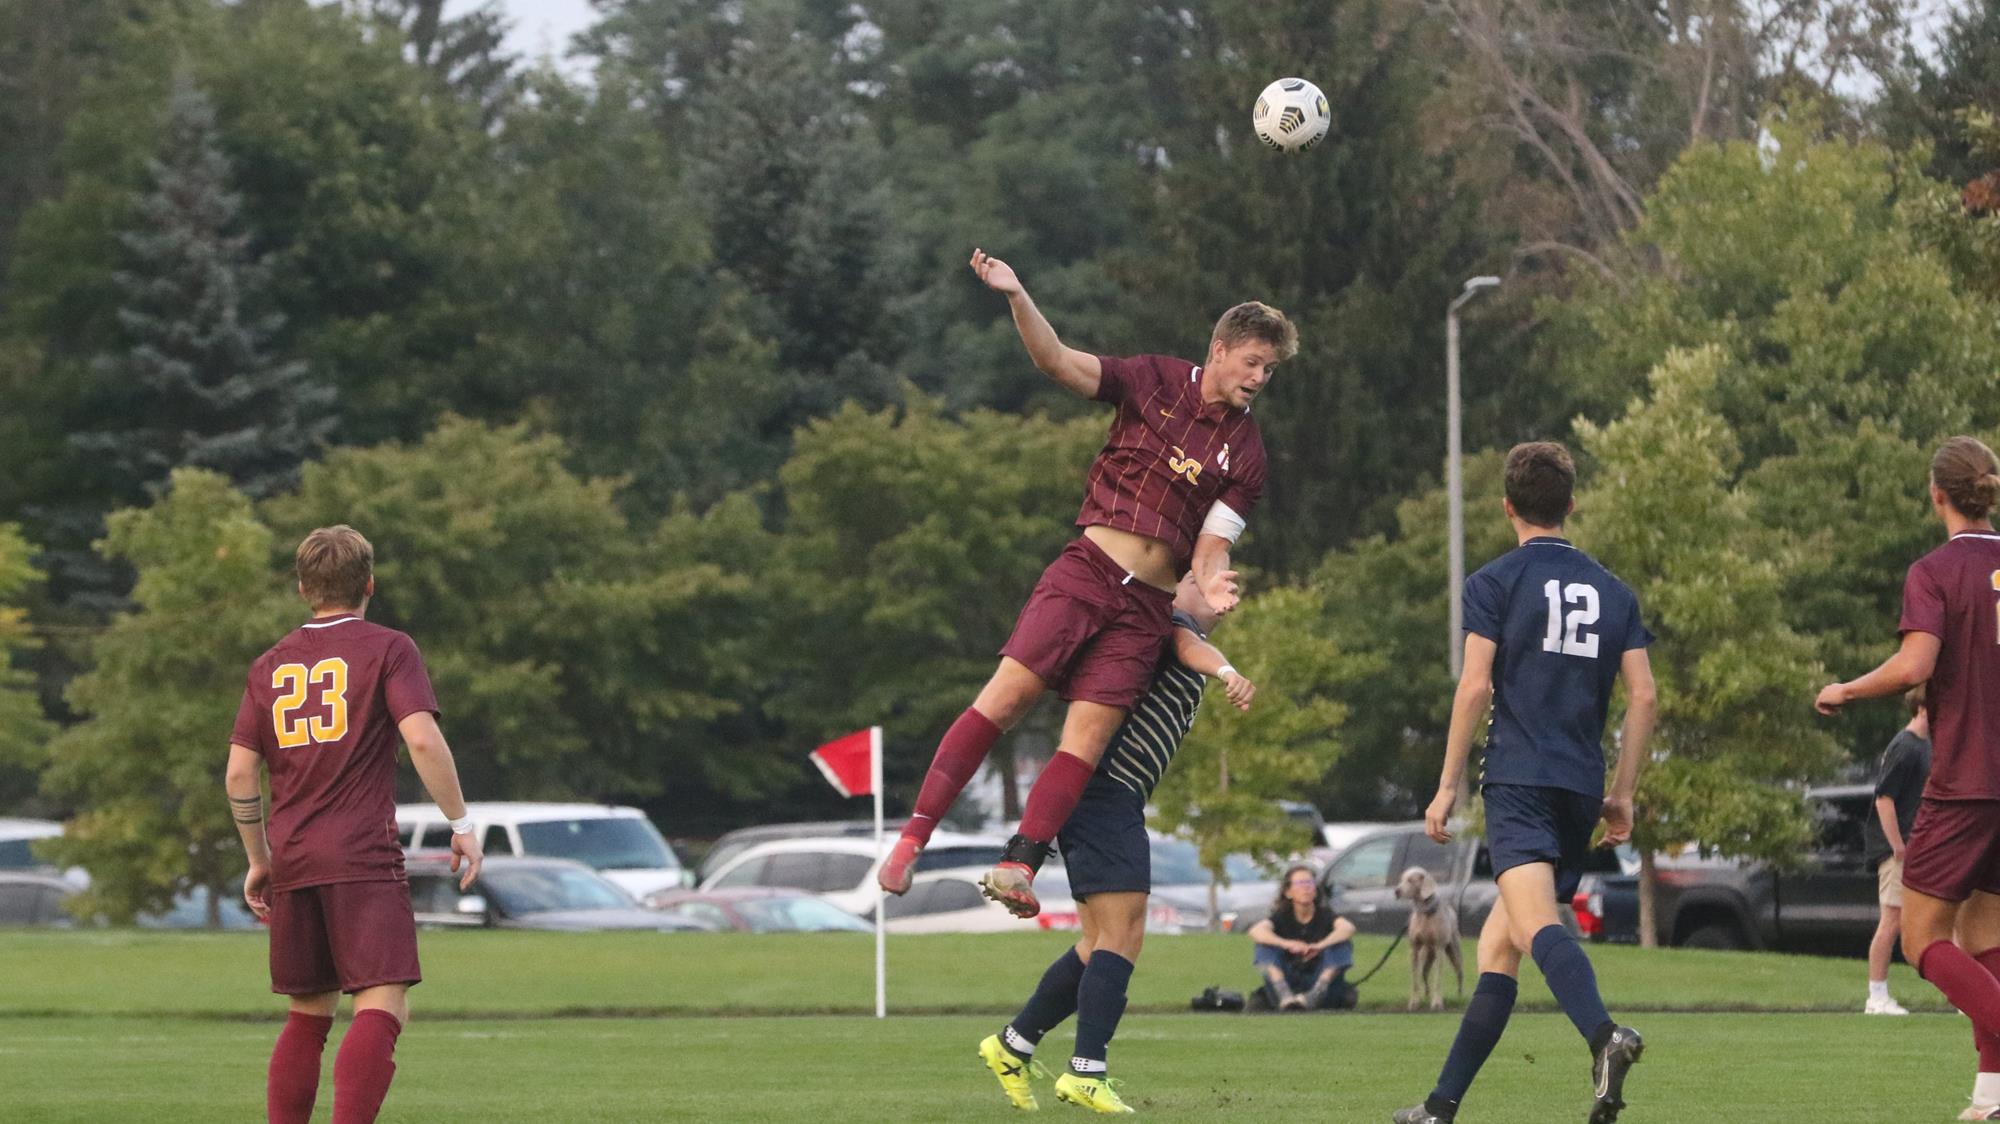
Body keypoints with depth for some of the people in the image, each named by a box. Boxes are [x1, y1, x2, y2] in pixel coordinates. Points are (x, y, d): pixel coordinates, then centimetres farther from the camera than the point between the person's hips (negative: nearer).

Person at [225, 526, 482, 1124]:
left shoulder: (270, 665, 14)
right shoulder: (386, 648, 0)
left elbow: (239, 773, 12)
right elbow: (423, 740, -13)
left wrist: (259, 860, 22)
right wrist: (461, 825, -4)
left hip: (291, 861, 6)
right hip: (364, 860, -6)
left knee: (307, 1017, 15)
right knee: (382, 1008, -12)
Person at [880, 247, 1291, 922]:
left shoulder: (1245, 455, 10)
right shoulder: (1154, 382, 6)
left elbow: (1211, 545, 7)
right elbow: (1058, 362, -3)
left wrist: (1211, 588, -16)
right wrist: (1016, 298, -20)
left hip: (1147, 607, 2)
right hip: (1087, 569, -2)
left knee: (1089, 733, -14)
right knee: (1008, 695, -14)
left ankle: (1019, 866, -22)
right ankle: (914, 836, -13)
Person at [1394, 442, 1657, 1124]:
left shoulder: (1494, 583, 3)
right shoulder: (1614, 592, 16)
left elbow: (1475, 688, -5)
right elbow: (1643, 696, 8)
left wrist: (1447, 787, 1)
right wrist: (1622, 795, 14)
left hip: (1519, 779, -5)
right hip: (1582, 787, 5)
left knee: (1535, 923, -24)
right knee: (1497, 946, 14)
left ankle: (1604, 1035, -51)